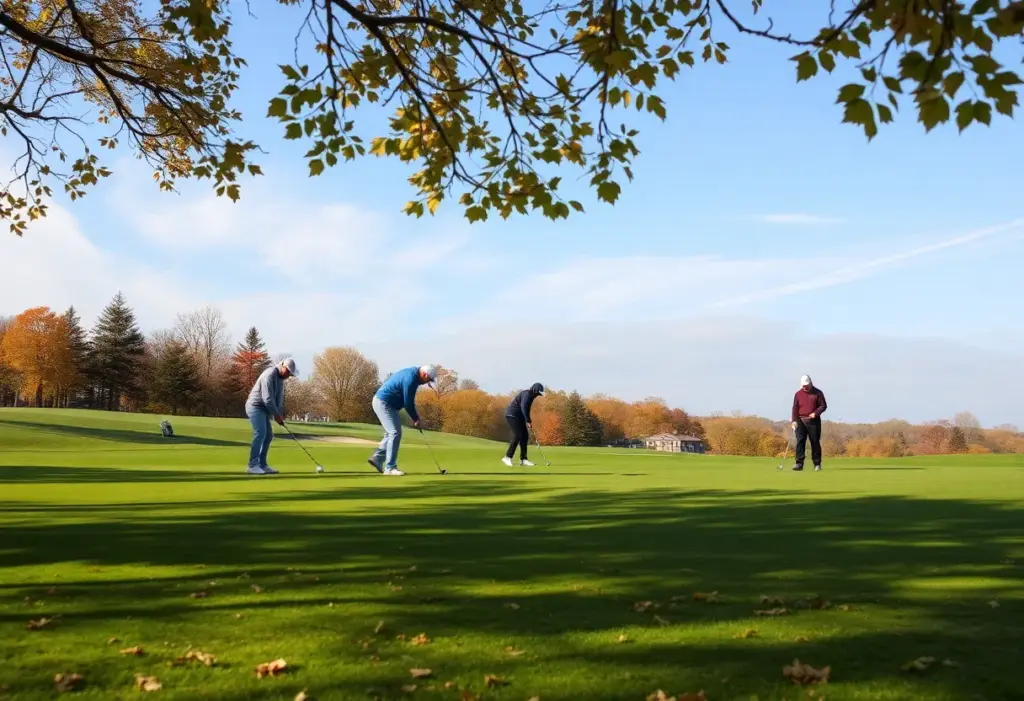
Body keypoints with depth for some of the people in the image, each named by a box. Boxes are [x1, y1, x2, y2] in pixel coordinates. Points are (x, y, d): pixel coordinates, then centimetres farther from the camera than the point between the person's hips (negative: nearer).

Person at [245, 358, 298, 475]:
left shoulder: (280, 378, 11)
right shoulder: (269, 375, -20)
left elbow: (280, 397, 13)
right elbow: (267, 398, -24)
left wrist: (280, 414, 1)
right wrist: (277, 415, -18)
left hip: (263, 409, 10)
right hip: (255, 406, -10)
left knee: (268, 435, 8)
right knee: (260, 433, -19)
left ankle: (262, 465, 11)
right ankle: (252, 466, -21)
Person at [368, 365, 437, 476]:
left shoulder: (412, 372, 10)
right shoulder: (411, 379, -22)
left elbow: (409, 401, 17)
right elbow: (408, 403, -17)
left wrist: (415, 416, 12)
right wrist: (415, 419, -4)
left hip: (381, 402, 11)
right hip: (384, 403, -11)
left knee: (392, 433, 16)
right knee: (395, 434, -10)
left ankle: (377, 457, 15)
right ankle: (390, 467, -7)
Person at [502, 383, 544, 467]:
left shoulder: (530, 396, 14)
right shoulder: (527, 394, -16)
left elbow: (526, 409, 19)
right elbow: (523, 407, -27)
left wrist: (528, 422, 11)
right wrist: (528, 421, -24)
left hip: (518, 417, 10)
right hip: (512, 415, -10)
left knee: (525, 436, 5)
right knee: (518, 435, -17)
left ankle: (523, 459, 6)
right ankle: (507, 457, -12)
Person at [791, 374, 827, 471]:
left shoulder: (818, 393, 2)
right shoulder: (798, 394, 7)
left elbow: (823, 406, 2)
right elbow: (795, 408, 6)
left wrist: (815, 413, -15)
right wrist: (794, 420, -5)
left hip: (814, 420, -1)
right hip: (801, 420, 1)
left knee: (815, 442, 2)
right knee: (800, 441, -8)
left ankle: (817, 464, 10)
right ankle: (799, 463, -10)